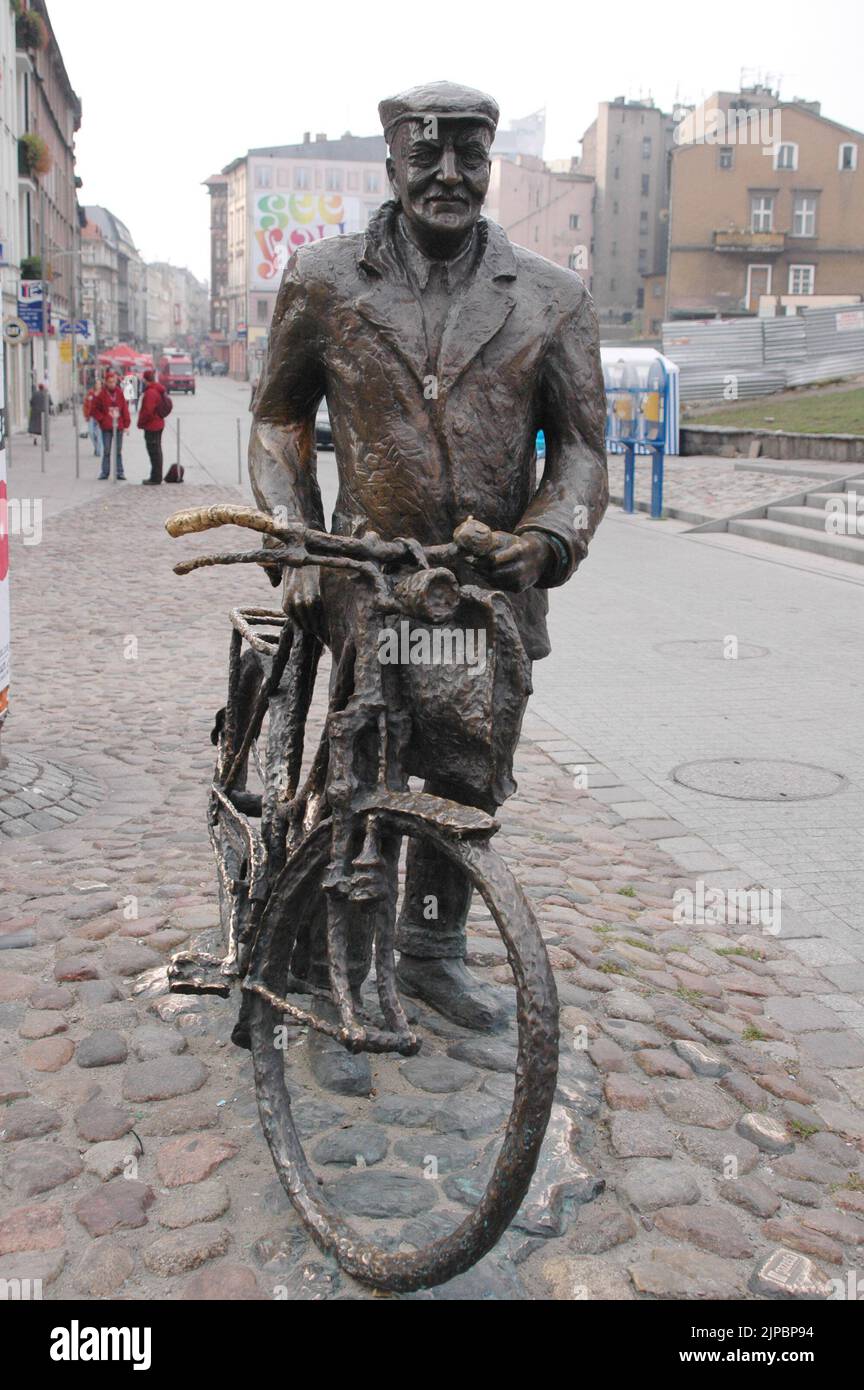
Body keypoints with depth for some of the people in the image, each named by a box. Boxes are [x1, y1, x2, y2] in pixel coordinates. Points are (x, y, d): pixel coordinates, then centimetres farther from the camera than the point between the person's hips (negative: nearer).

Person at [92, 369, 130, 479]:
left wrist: (126, 424, 1)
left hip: (119, 426, 2)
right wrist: (101, 420, -5)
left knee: (119, 450, 7)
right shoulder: (102, 394, -2)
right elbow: (95, 409, 4)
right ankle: (105, 472, 9)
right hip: (106, 427, -2)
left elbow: (125, 409, 5)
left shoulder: (120, 393, 4)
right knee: (106, 450, 2)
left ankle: (119, 472, 13)